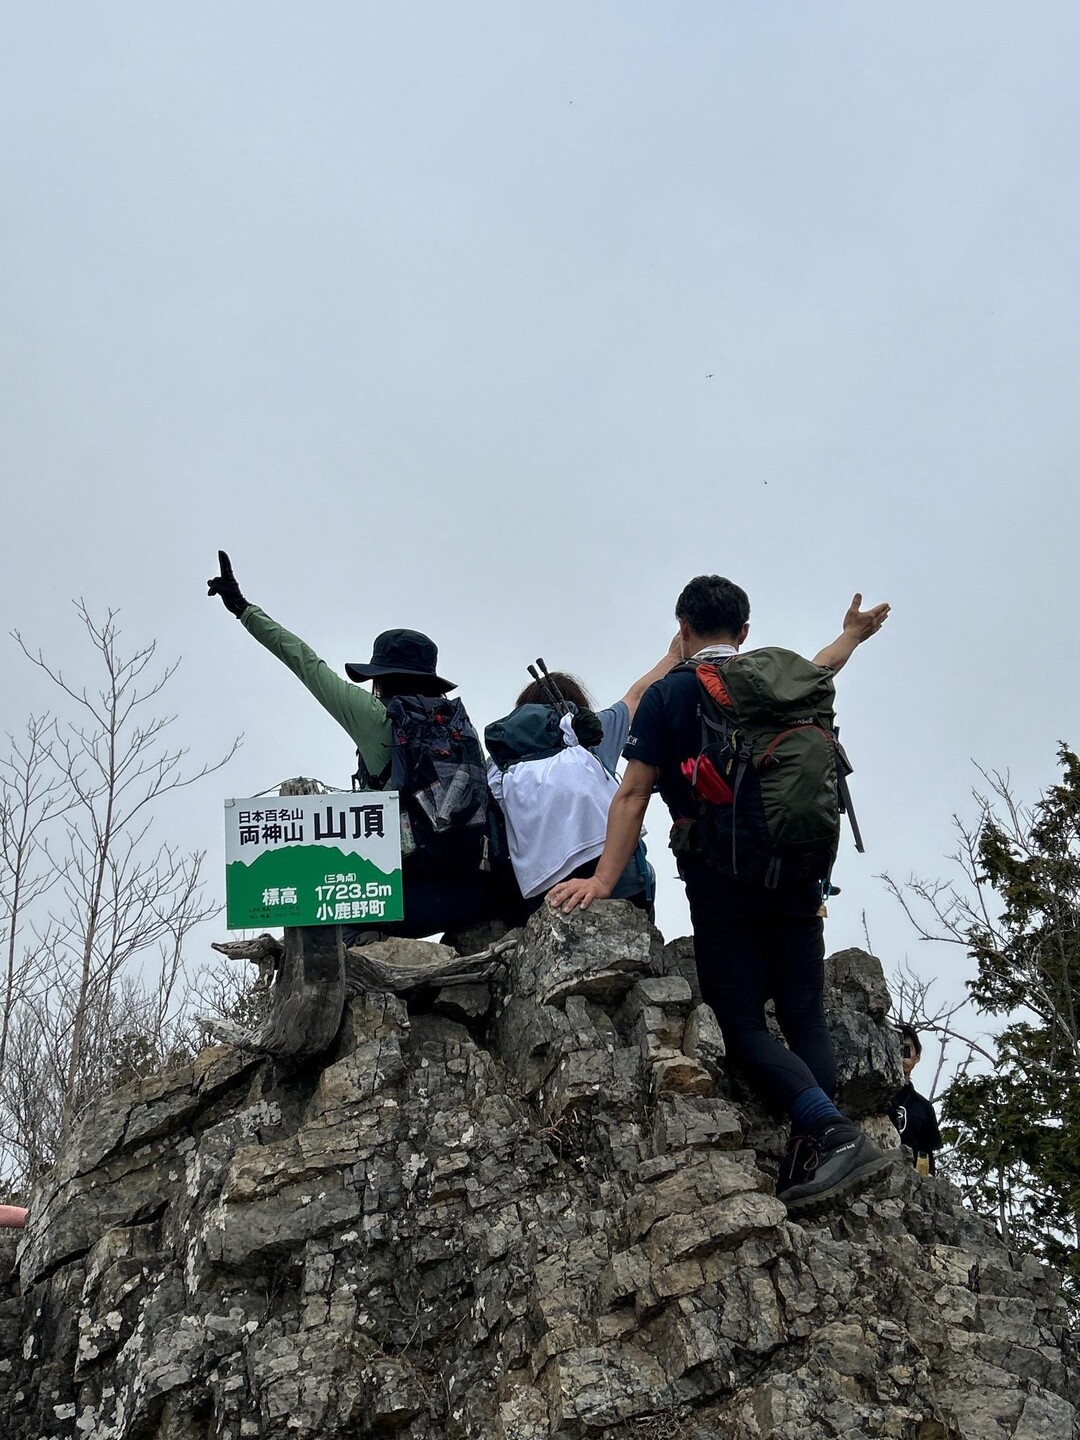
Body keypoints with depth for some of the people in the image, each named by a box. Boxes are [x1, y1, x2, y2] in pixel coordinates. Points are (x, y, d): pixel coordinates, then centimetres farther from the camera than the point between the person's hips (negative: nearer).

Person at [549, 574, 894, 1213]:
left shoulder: (667, 694, 3)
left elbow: (634, 793, -4)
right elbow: (818, 670, 40)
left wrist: (603, 880, -4)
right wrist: (852, 634, 59)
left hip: (721, 874, -4)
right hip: (799, 872, 4)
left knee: (744, 1022, -5)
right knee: (806, 1017, 4)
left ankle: (832, 1132, -24)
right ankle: (813, 1158, -11)